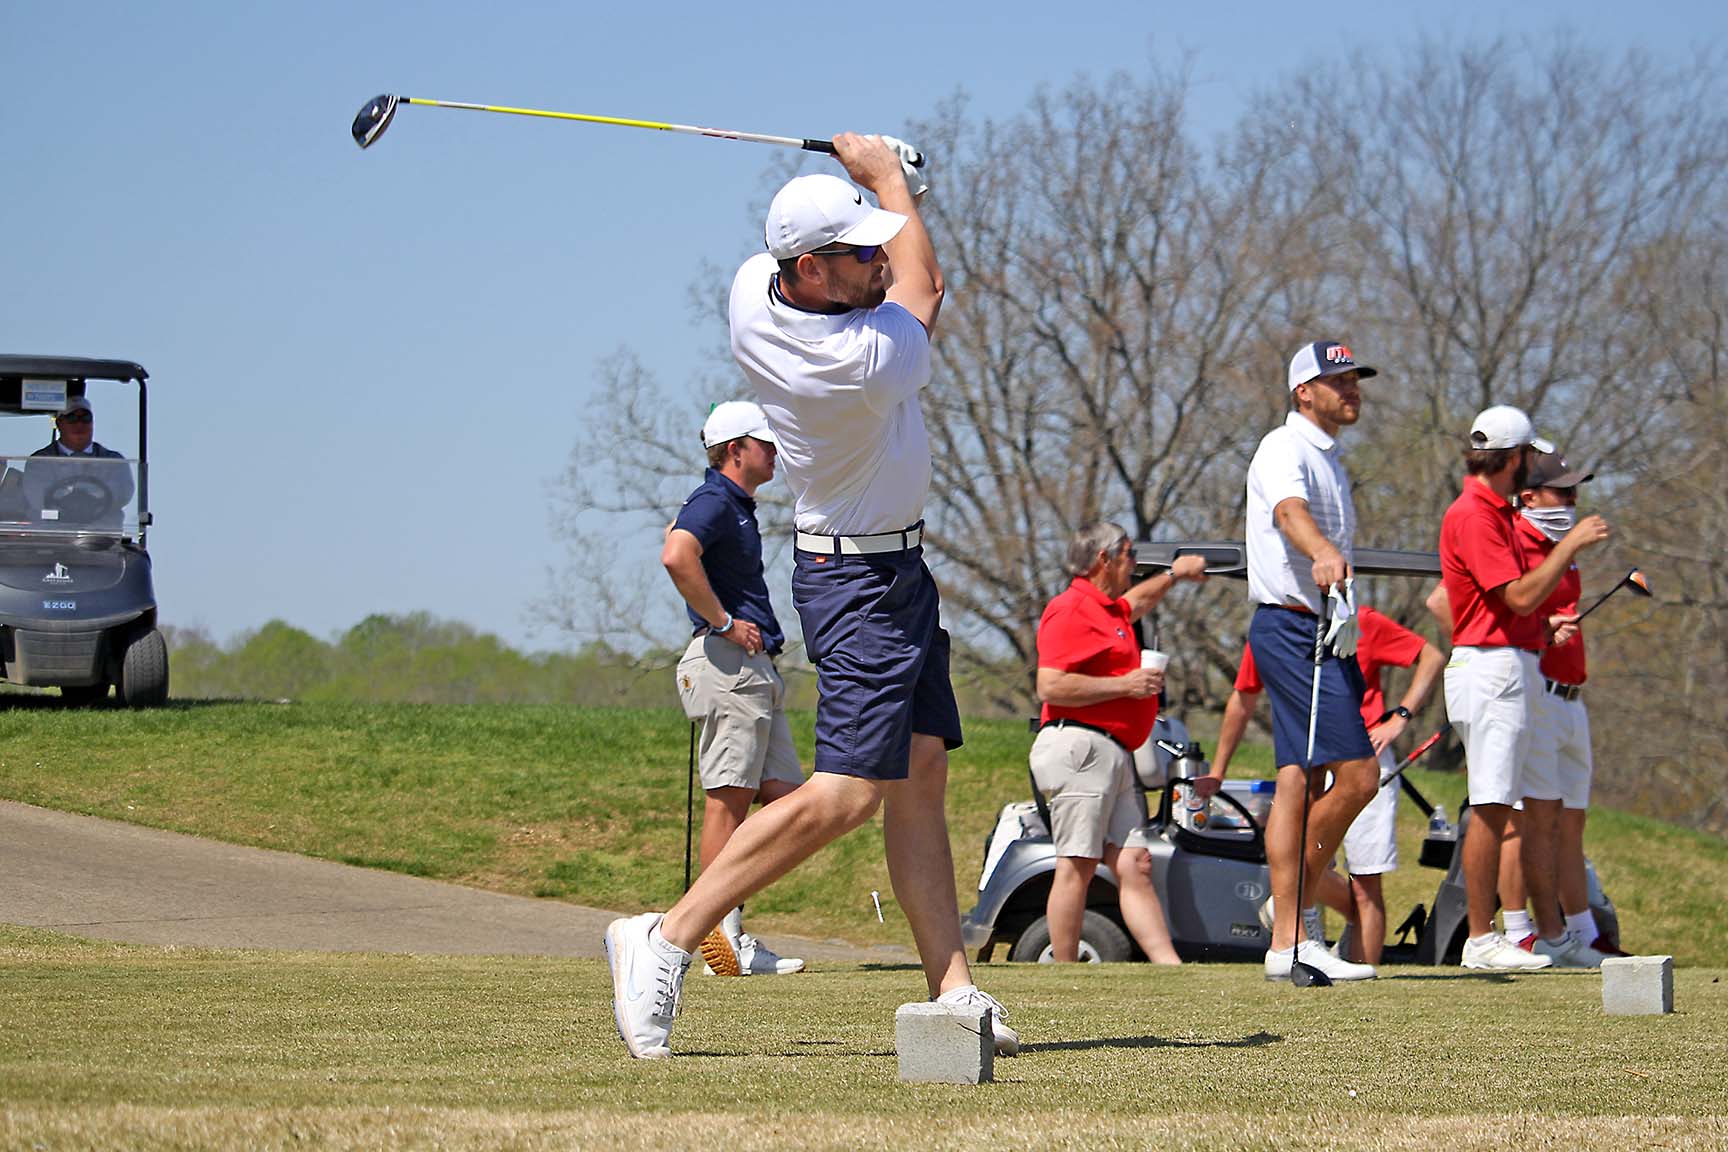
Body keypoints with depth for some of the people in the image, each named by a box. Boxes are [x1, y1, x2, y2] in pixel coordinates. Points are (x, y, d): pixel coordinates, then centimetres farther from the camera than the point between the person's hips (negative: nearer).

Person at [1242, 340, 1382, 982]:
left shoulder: (1330, 461, 23)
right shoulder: (1285, 449, -8)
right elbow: (1289, 511, -30)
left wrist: (1350, 654, 26)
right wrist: (1322, 553, -52)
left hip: (1327, 635, 9)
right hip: (1291, 628, -9)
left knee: (1301, 782, 4)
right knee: (1358, 773, -15)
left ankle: (1289, 941, 2)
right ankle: (1296, 904, -4)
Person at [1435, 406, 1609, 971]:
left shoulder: (1498, 515, 19)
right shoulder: (1471, 516, -13)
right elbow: (1522, 595, -19)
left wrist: (1542, 626, 15)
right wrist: (1572, 544, -11)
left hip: (1521, 667, 11)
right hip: (1491, 667, -11)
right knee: (1493, 806, -10)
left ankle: (1554, 934, 14)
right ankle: (1481, 939, -9)